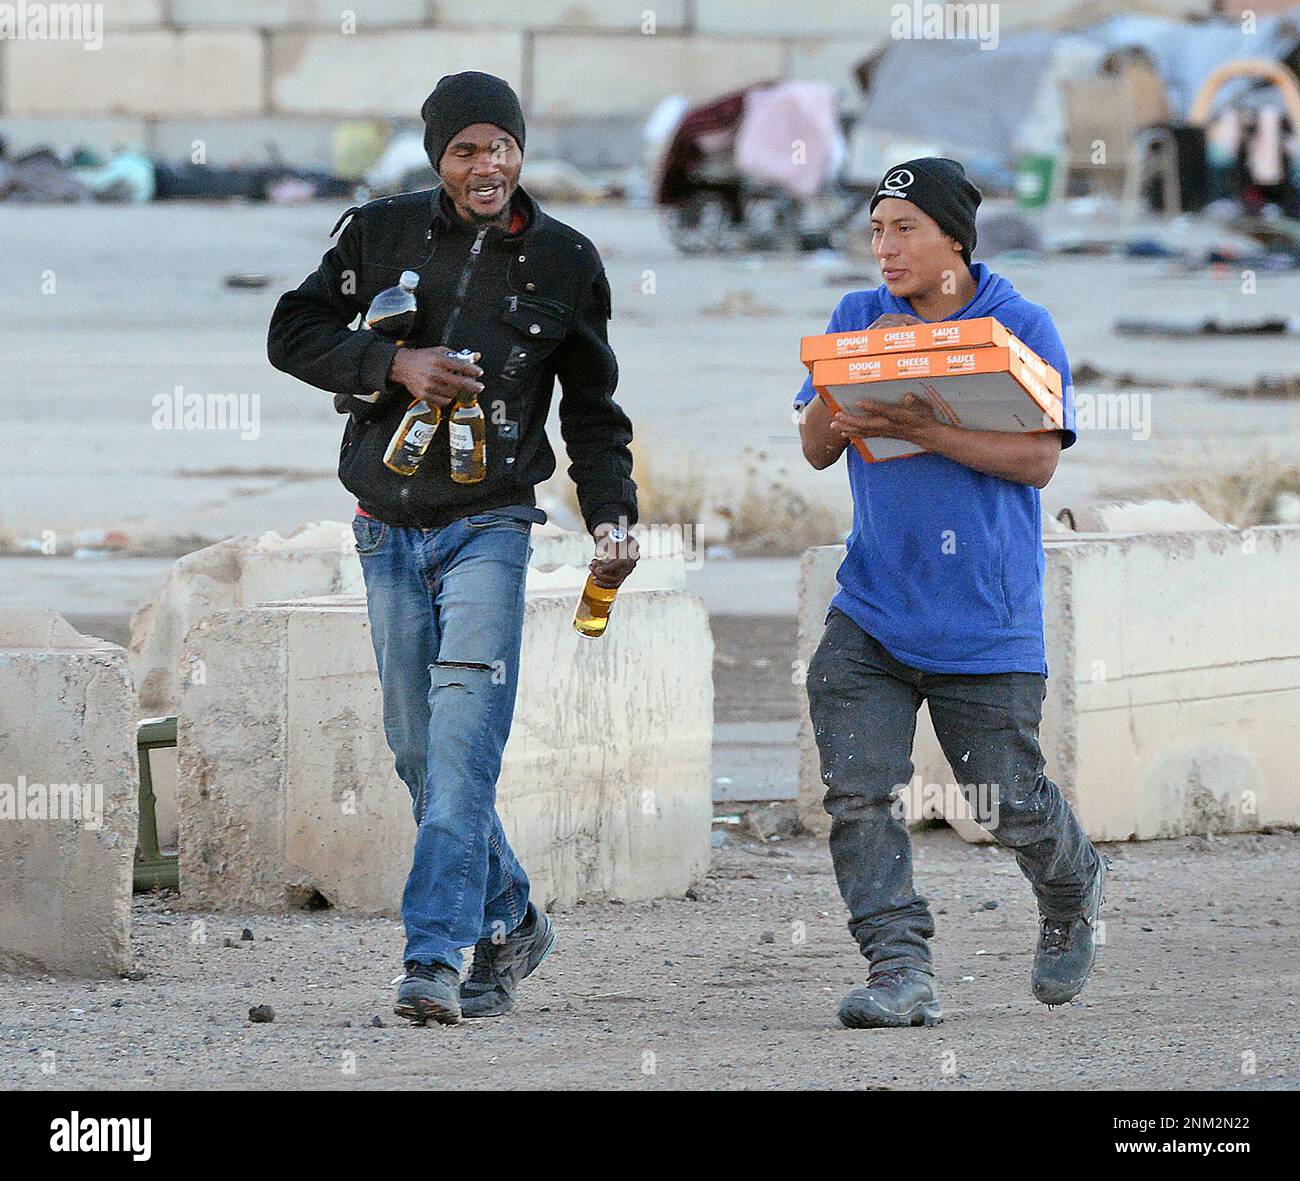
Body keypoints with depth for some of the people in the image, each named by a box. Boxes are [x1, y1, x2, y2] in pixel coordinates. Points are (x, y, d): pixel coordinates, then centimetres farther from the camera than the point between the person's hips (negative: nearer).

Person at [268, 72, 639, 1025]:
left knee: (464, 743, -16)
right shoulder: (382, 234, 4)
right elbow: (293, 334, 2)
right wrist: (394, 364, -13)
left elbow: (593, 409, 12)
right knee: (419, 749, 7)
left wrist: (612, 518, -1)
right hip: (389, 532, 3)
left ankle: (436, 955, -23)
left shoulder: (564, 262, 5)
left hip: (488, 526, -3)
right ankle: (510, 923, 23)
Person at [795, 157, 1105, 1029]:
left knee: (1012, 805, 5)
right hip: (873, 609, 3)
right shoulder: (857, 319, 10)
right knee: (858, 791, -14)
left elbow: (1039, 459, -11)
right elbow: (816, 448, 7)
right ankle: (900, 971, -15)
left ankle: (1074, 892, 37)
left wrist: (926, 431, -23)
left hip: (988, 617, -3)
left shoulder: (1021, 326, -3)